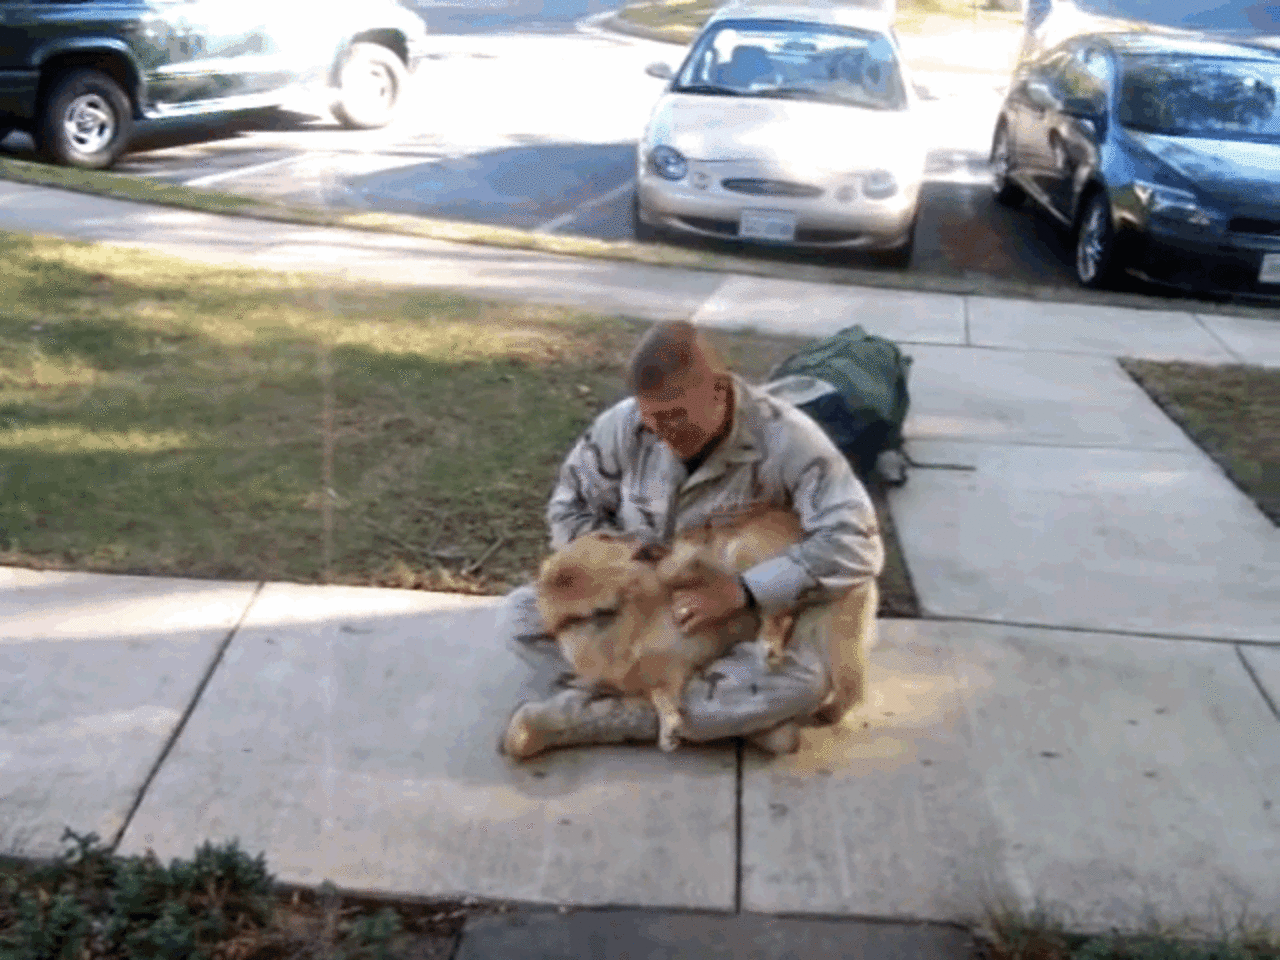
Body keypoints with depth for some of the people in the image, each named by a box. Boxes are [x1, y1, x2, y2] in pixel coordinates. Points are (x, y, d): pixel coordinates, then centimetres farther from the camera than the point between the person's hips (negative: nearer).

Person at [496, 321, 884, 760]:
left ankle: (580, 717, -28)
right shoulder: (622, 425, -14)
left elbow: (855, 543, -30)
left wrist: (742, 591, -35)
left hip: (741, 623, -3)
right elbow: (570, 510, -1)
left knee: (802, 679, -35)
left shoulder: (786, 440, -23)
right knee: (521, 613, -18)